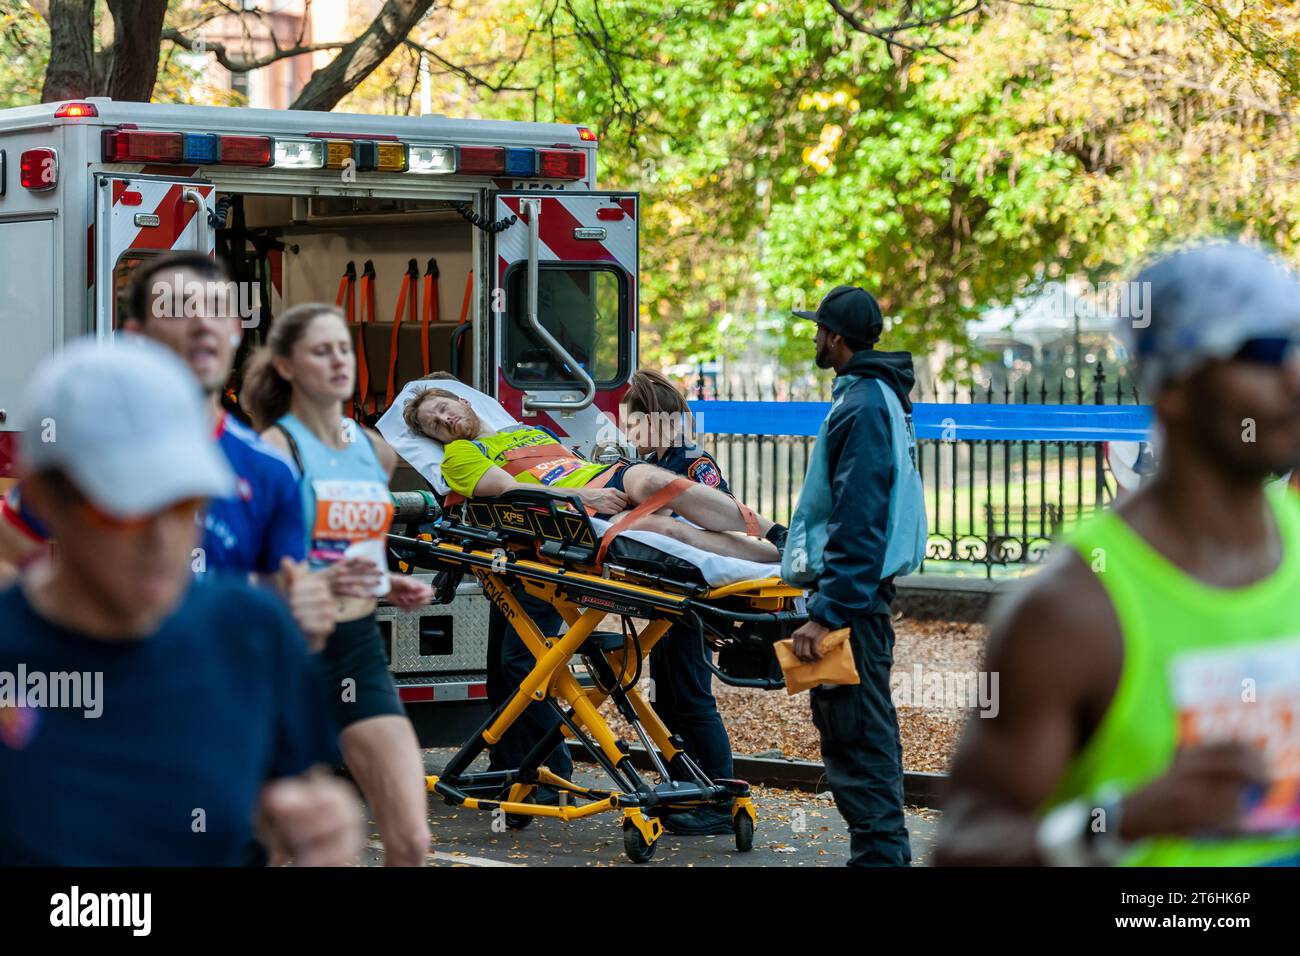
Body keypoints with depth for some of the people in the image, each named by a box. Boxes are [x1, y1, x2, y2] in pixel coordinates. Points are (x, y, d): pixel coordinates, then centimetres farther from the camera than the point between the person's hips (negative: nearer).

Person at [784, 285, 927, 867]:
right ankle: (886, 848, 23)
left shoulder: (863, 406, -16)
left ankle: (876, 851, -9)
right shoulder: (880, 395, 17)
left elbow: (858, 522, -22)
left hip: (851, 589, -11)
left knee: (853, 732, -9)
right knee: (866, 726, 16)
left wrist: (828, 612, -24)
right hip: (867, 588, 11)